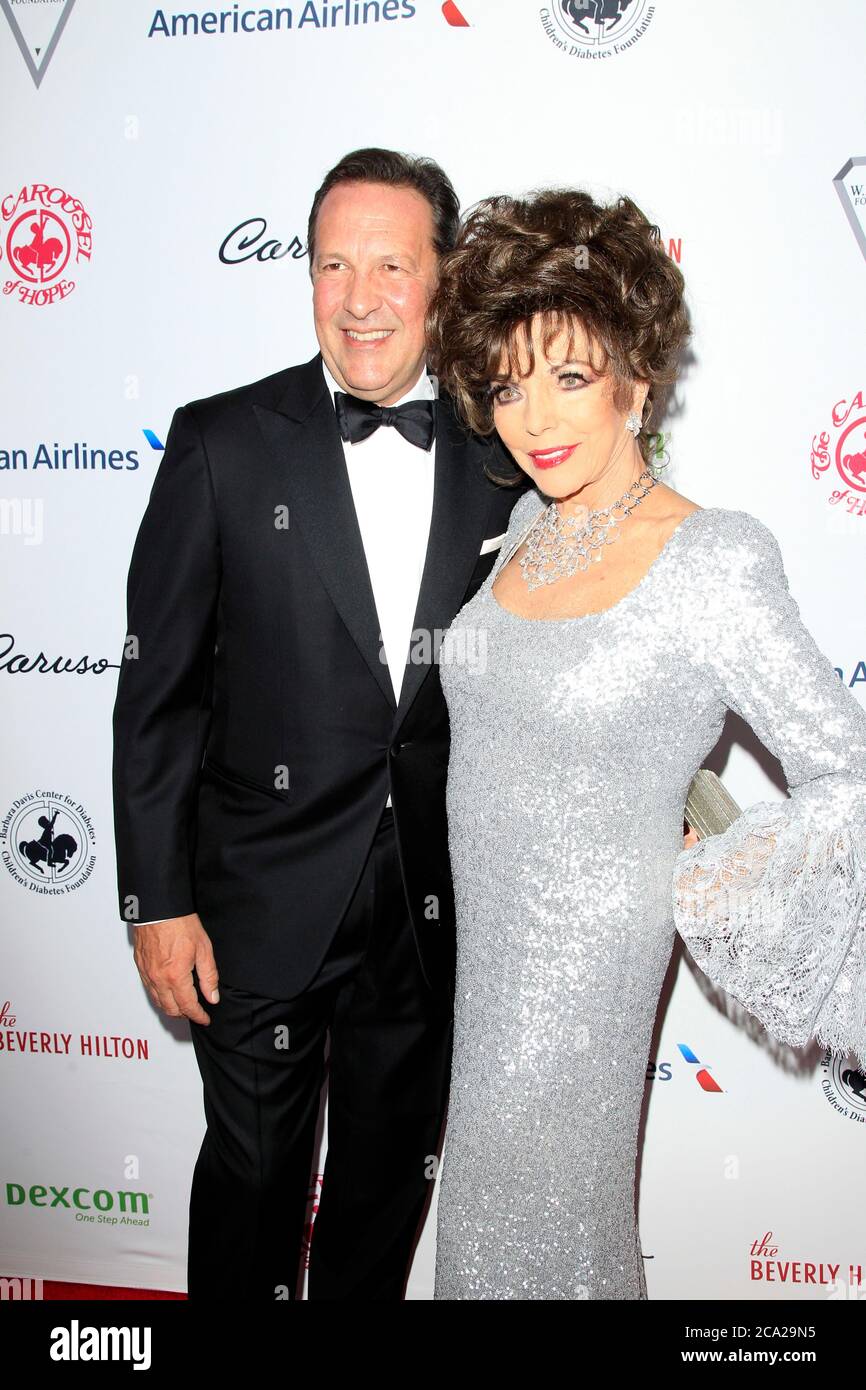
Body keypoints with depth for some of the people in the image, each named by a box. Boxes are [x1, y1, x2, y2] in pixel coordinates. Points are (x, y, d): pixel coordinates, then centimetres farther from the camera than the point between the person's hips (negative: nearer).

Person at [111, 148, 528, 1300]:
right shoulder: (225, 443, -9)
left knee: (393, 1169, 21)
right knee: (253, 1170, 15)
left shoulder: (500, 458, -2)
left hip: (435, 904, 3)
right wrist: (158, 901, -8)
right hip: (263, 899, -2)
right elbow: (158, 687, -7)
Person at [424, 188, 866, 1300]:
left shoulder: (711, 563, -22)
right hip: (485, 927, 6)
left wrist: (689, 885, -13)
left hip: (585, 949, -6)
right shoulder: (532, 522, 0)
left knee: (522, 1220, 12)